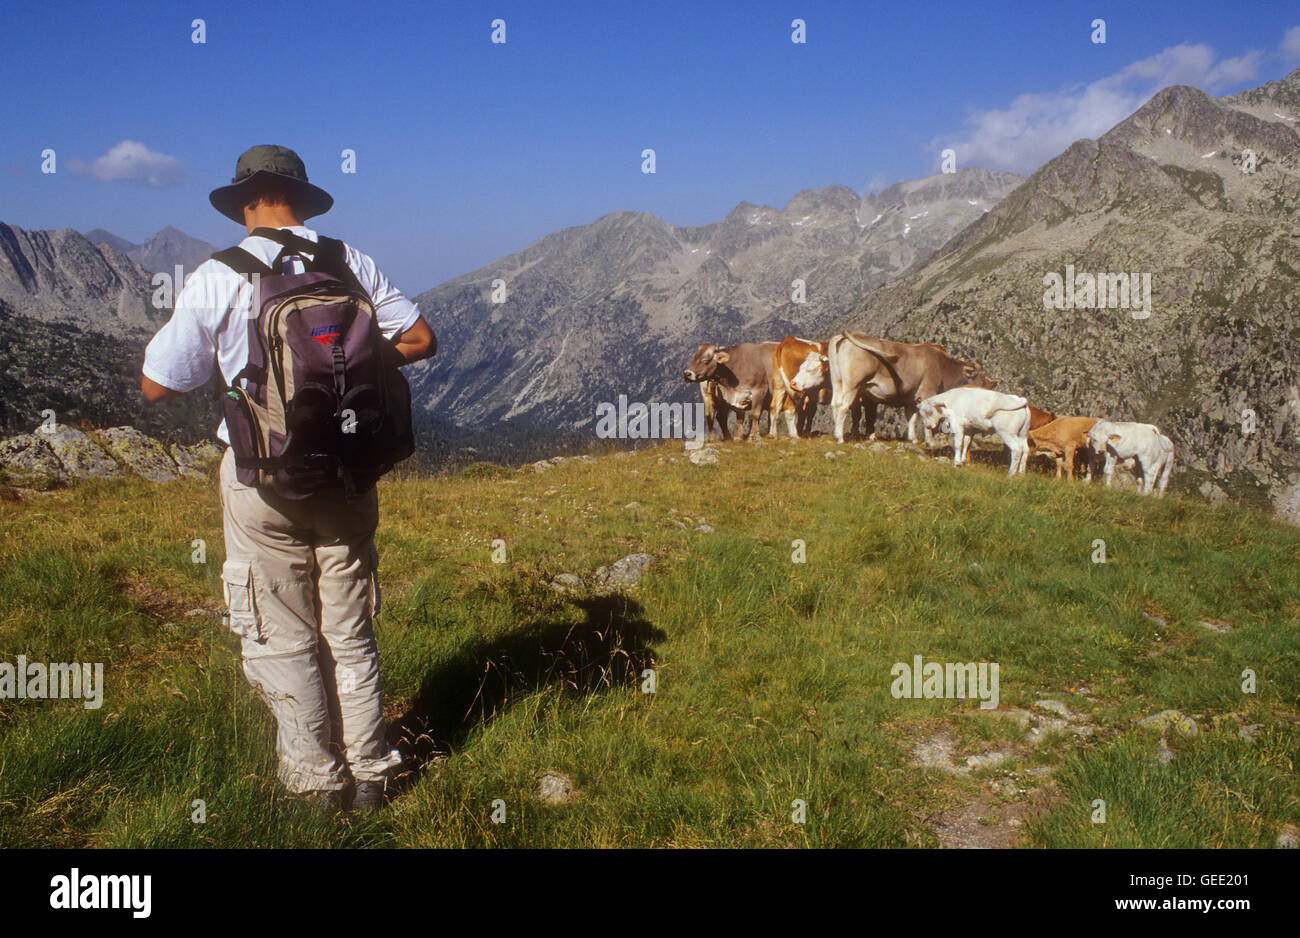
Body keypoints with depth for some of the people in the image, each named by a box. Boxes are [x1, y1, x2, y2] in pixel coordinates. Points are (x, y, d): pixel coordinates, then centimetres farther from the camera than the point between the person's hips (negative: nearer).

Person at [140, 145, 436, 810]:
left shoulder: (218, 277, -9)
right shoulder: (352, 263, -2)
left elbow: (156, 386, -5)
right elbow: (419, 339, 3)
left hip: (263, 476, -3)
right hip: (347, 470, 3)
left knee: (282, 637, 11)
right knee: (350, 632, 15)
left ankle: (314, 778, 20)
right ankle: (367, 772, 25)